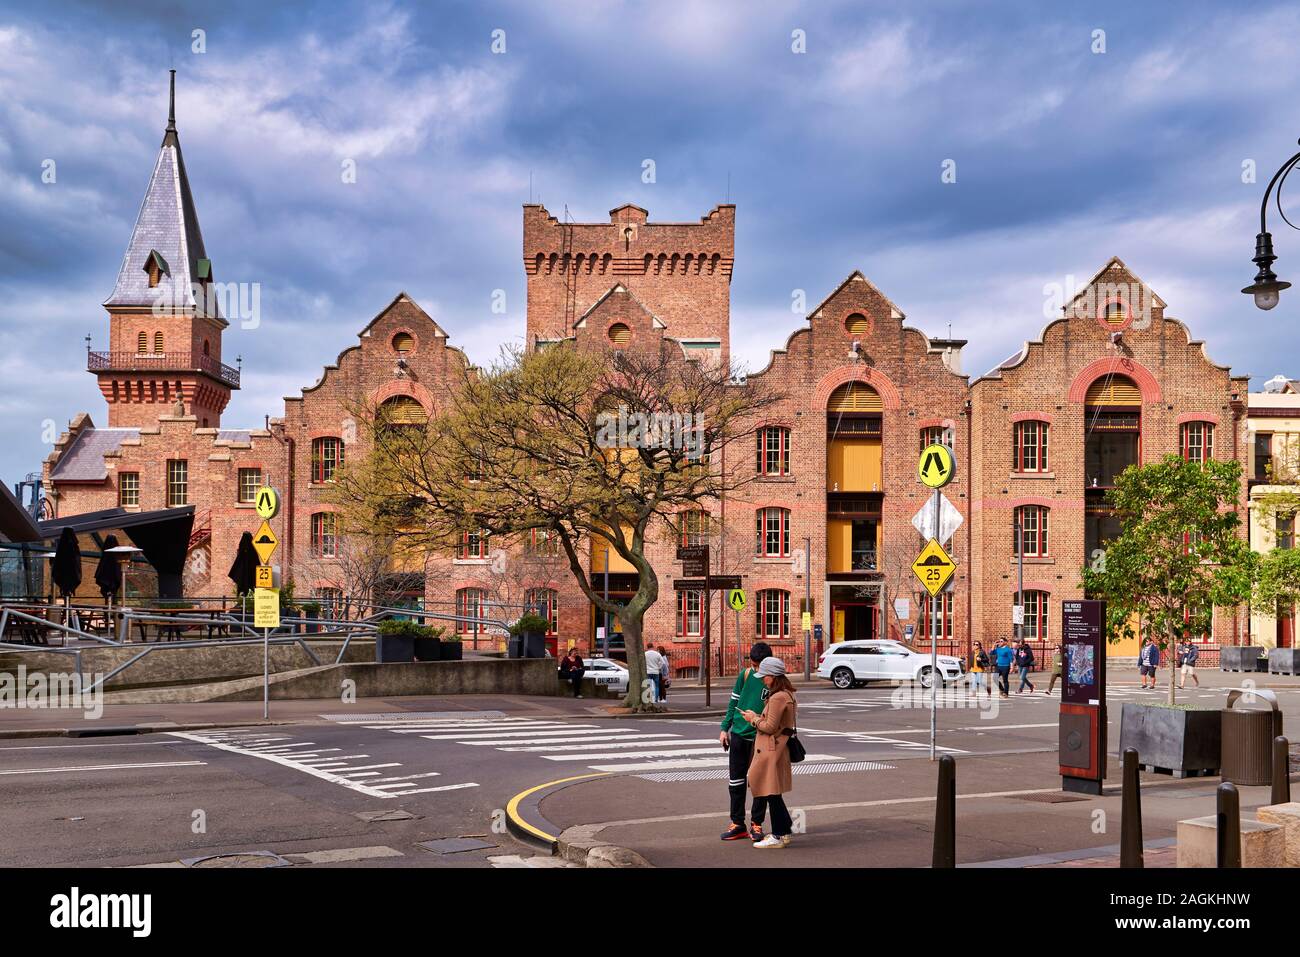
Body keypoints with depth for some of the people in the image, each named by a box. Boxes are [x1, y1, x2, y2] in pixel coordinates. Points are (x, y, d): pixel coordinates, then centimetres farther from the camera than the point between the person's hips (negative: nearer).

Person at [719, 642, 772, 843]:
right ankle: (737, 824, 17)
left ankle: (756, 824, 15)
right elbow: (733, 702, 10)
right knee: (735, 780, 7)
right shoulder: (745, 675, 3)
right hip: (738, 734, 4)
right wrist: (725, 729, 7)